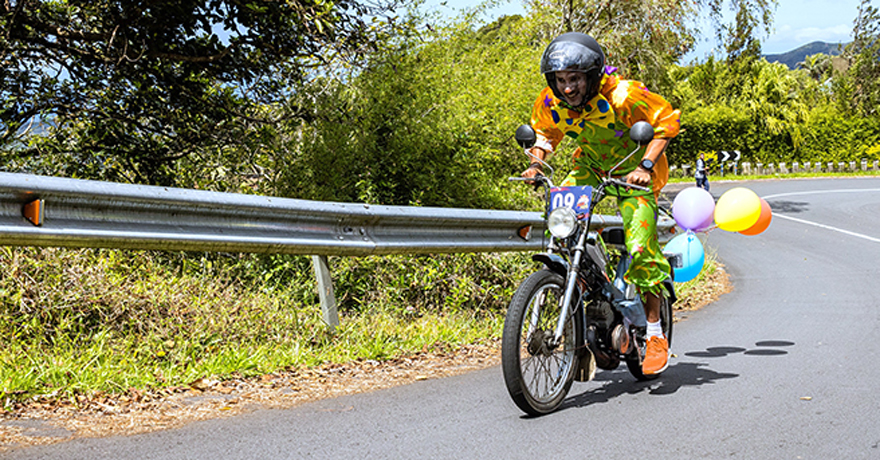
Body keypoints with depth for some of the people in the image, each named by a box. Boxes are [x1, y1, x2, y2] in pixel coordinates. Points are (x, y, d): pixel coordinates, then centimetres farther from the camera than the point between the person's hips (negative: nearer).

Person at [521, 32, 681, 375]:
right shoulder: (550, 102, -15)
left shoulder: (622, 95, -29)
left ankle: (655, 334, -4)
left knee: (640, 248, -17)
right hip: (590, 166, 5)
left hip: (633, 170, -5)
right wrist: (537, 162, -11)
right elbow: (543, 131, 8)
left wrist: (645, 165, -27)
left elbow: (667, 119, -17)